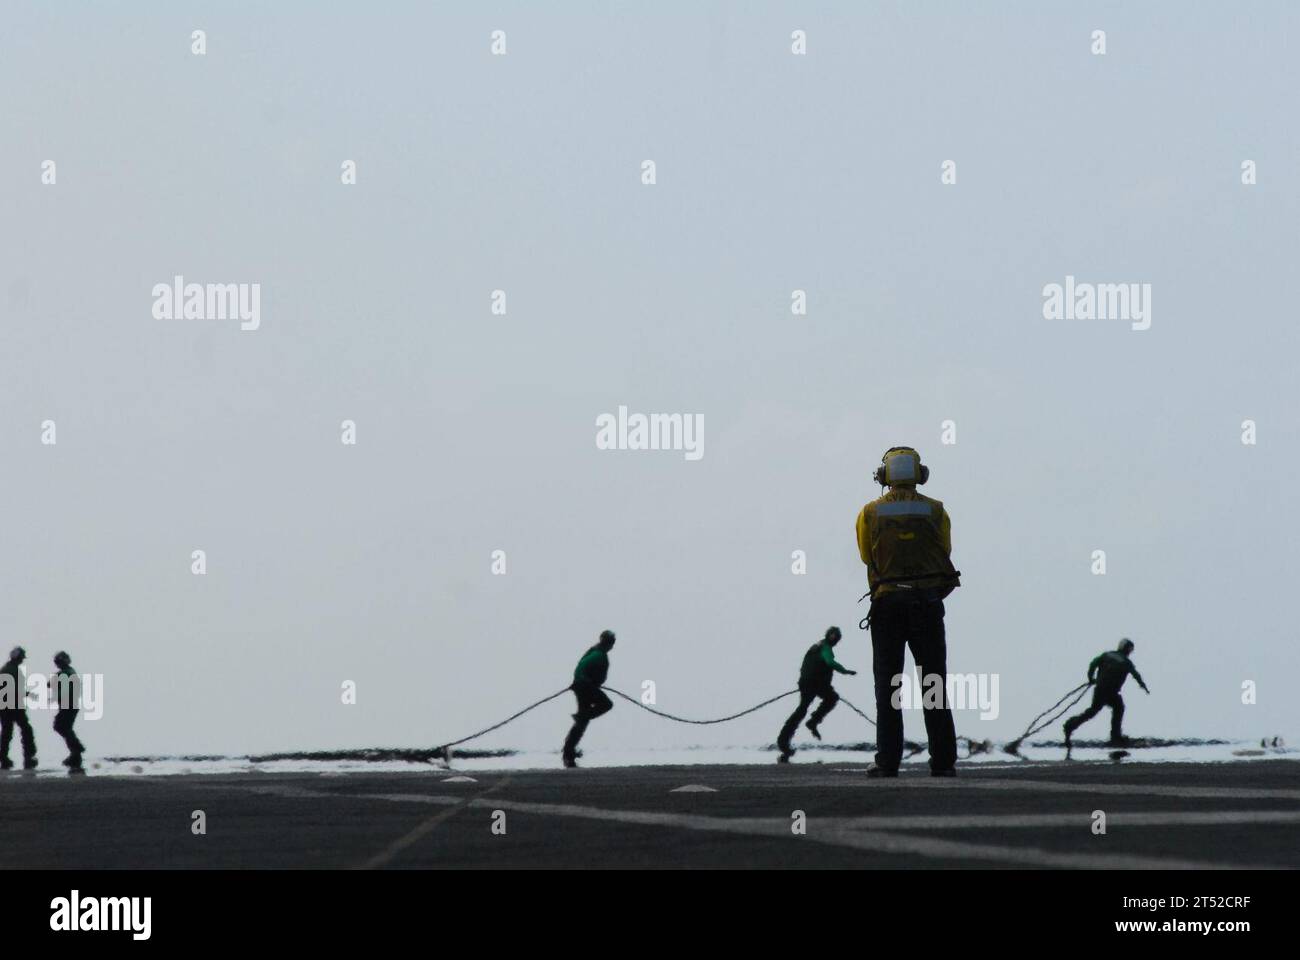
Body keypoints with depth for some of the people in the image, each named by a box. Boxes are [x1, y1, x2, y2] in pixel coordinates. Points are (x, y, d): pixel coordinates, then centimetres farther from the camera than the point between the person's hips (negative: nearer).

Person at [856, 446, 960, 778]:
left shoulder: (871, 513, 0)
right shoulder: (935, 512, 1)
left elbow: (867, 557, 10)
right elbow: (944, 553, 9)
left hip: (887, 602, -1)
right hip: (928, 603, 1)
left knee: (887, 685, 2)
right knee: (934, 684, 5)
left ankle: (888, 761, -4)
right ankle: (943, 760, 2)